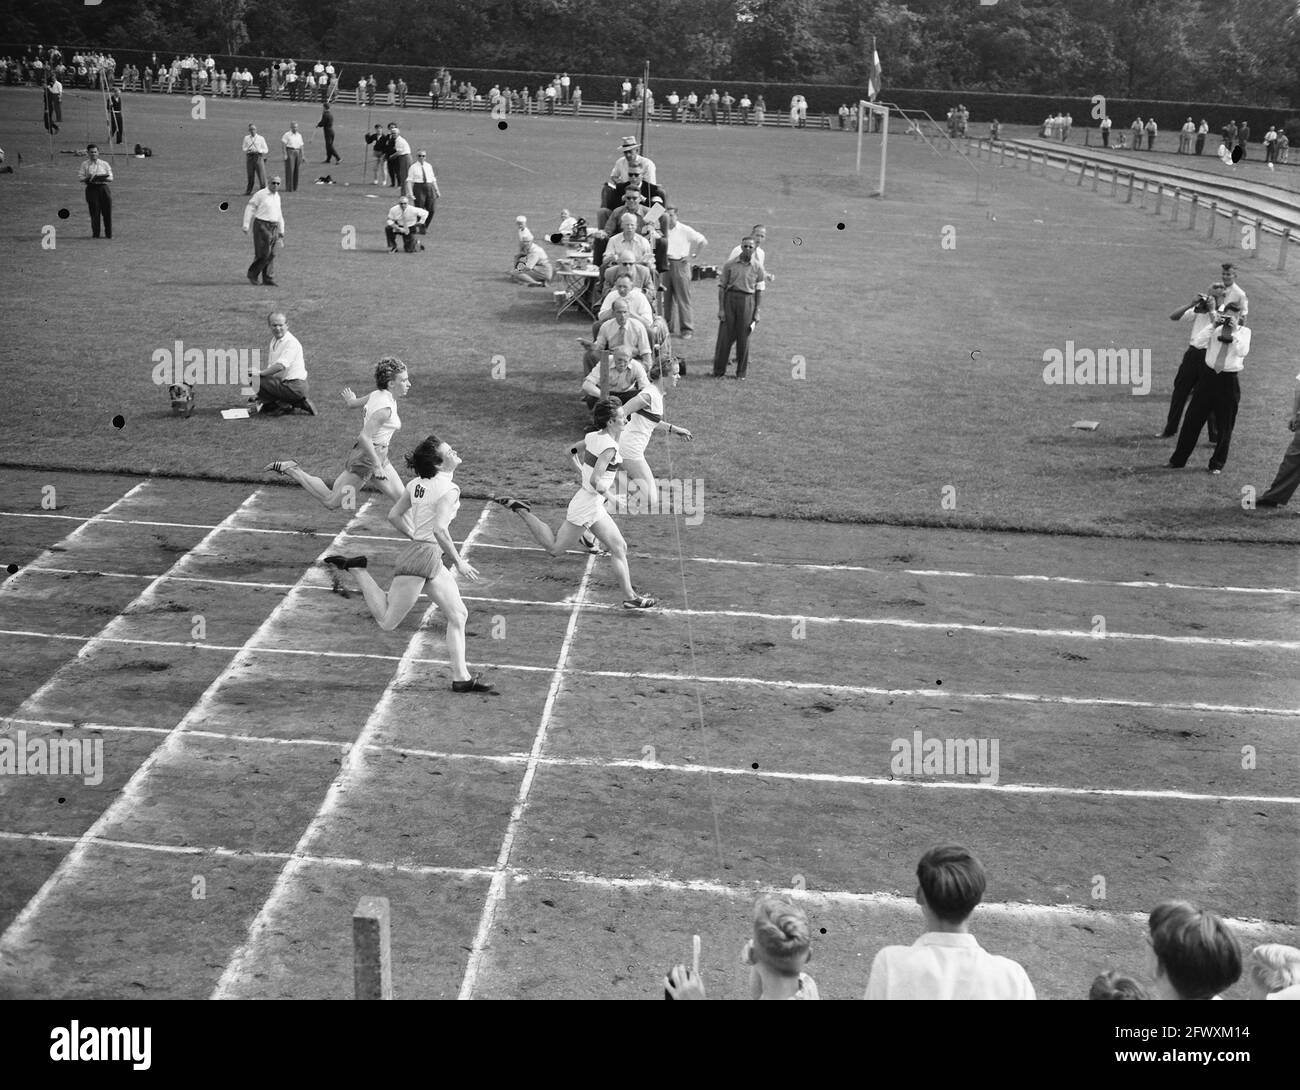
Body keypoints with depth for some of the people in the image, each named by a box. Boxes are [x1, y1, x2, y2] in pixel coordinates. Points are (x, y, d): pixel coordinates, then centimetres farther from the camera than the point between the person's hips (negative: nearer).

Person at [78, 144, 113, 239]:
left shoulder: (104, 164, 13)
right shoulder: (85, 164, 11)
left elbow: (111, 178, 7)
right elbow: (79, 177, 4)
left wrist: (103, 178, -14)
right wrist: (87, 178, -17)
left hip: (103, 187, 1)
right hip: (91, 188, -1)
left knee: (107, 212, -2)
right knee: (94, 212, -6)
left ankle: (108, 233, 5)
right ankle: (95, 233, 0)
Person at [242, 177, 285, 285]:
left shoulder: (277, 197, 13)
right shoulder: (260, 194, -8)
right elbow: (249, 208, -7)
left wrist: (281, 230, 21)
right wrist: (246, 225, -13)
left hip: (273, 227, 6)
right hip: (261, 226, -6)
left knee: (271, 254, 2)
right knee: (263, 253, -10)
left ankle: (266, 278, 7)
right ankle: (252, 274, 6)